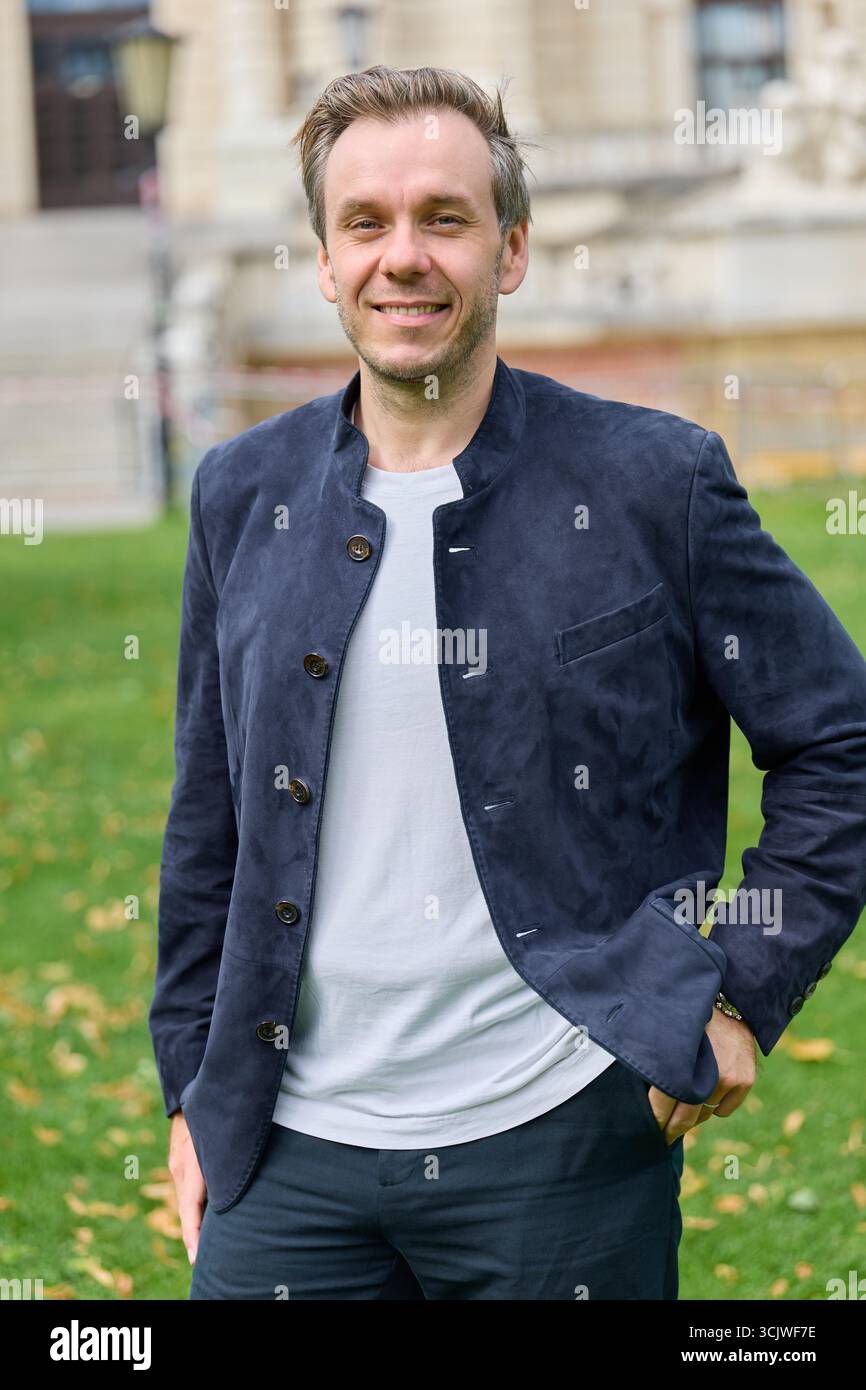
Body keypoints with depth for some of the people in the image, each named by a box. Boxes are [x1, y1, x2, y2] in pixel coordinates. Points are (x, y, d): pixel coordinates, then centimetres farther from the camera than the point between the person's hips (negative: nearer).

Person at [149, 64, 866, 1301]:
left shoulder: (653, 482, -4)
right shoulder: (244, 495, 6)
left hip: (554, 1148, -2)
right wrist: (192, 1088, 12)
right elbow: (212, 820, 12)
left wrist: (745, 995, -4)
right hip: (292, 1151, 3)